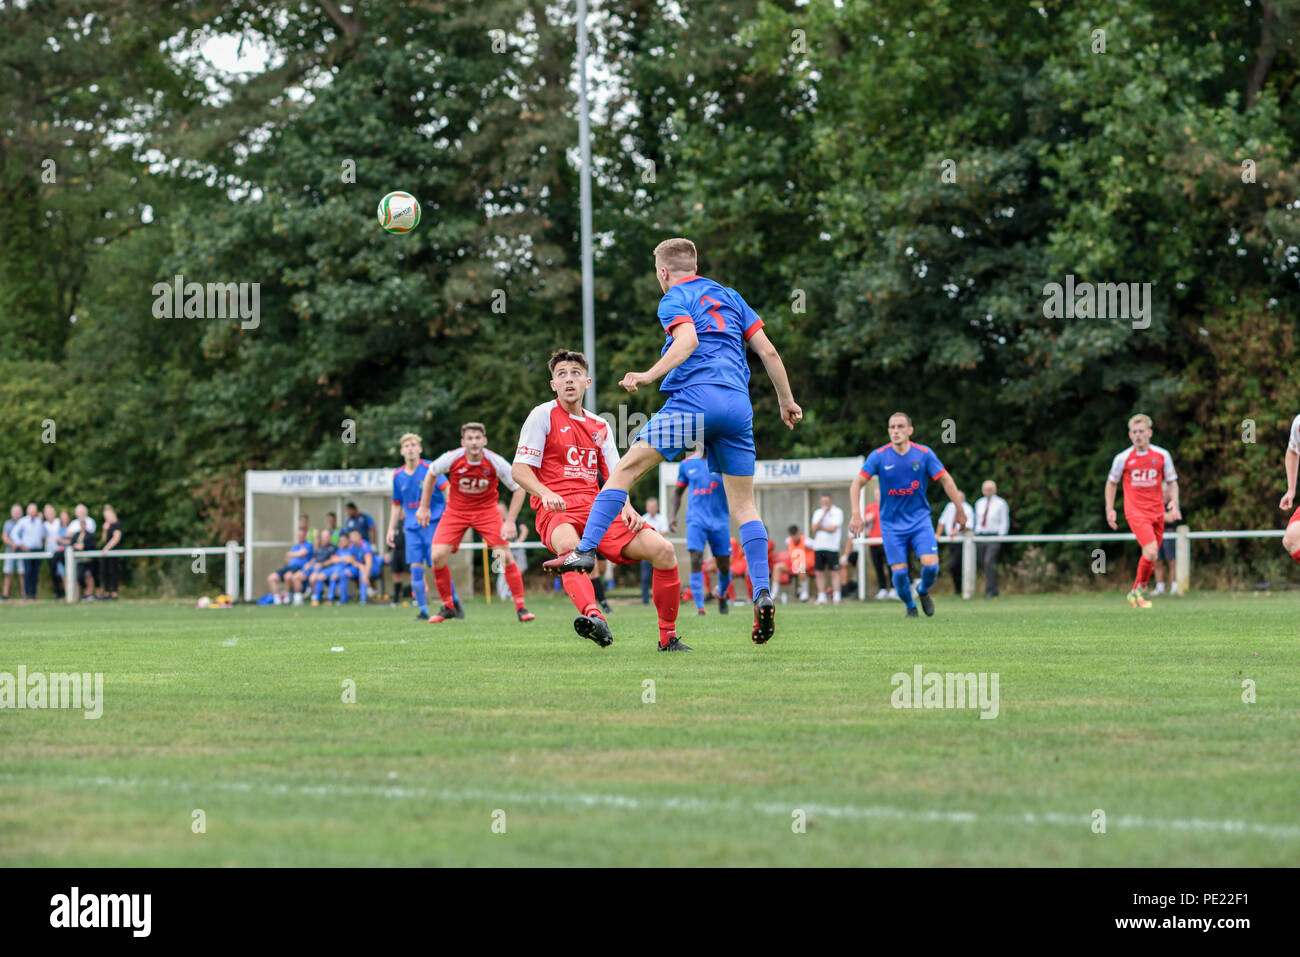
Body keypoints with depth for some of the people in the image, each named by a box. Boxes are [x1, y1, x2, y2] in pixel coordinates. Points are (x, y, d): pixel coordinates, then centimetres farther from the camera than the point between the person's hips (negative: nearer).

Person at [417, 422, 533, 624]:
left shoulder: (495, 462, -20)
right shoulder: (452, 459, -18)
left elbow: (519, 488, -9)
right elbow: (431, 474, 4)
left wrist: (510, 522, -16)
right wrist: (424, 507, 4)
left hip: (486, 511, -1)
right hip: (455, 512, 1)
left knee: (505, 556, -16)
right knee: (437, 556, -14)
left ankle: (520, 607, -3)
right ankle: (447, 607, 6)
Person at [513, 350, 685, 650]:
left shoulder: (600, 426, 21)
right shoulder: (543, 415, 6)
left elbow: (614, 476, 19)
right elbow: (519, 469, -1)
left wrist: (627, 508, -2)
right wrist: (546, 493, -20)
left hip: (598, 510, 5)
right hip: (557, 512, -5)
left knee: (663, 549, -12)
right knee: (569, 545, -42)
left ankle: (668, 638, -2)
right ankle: (594, 617, -69)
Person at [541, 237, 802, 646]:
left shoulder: (674, 299, 7)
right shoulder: (730, 296, 24)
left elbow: (688, 340, -15)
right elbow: (769, 352, 20)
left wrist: (650, 376, -23)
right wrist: (787, 401, 29)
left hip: (694, 397, -5)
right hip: (738, 405, 5)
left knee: (626, 469, -1)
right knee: (743, 503, 8)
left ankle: (586, 550, -12)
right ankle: (762, 594, -5)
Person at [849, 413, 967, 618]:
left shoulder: (924, 454, -6)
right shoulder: (879, 456, -7)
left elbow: (946, 480, 1)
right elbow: (857, 483, -3)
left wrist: (960, 511, 2)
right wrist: (856, 515, -12)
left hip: (919, 519, 0)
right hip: (891, 523, 0)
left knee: (930, 565, -15)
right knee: (899, 571, -7)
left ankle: (923, 591, 20)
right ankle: (910, 606, 21)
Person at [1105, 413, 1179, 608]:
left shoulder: (1162, 456, 3)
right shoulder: (1123, 458, -1)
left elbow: (1172, 483, 11)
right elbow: (1111, 483, 13)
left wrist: (1173, 502, -7)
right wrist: (1110, 510, 7)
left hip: (1157, 511, 4)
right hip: (1135, 512, -4)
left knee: (1150, 557, 8)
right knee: (1151, 551, -21)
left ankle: (1135, 592, 27)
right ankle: (1140, 589, -2)